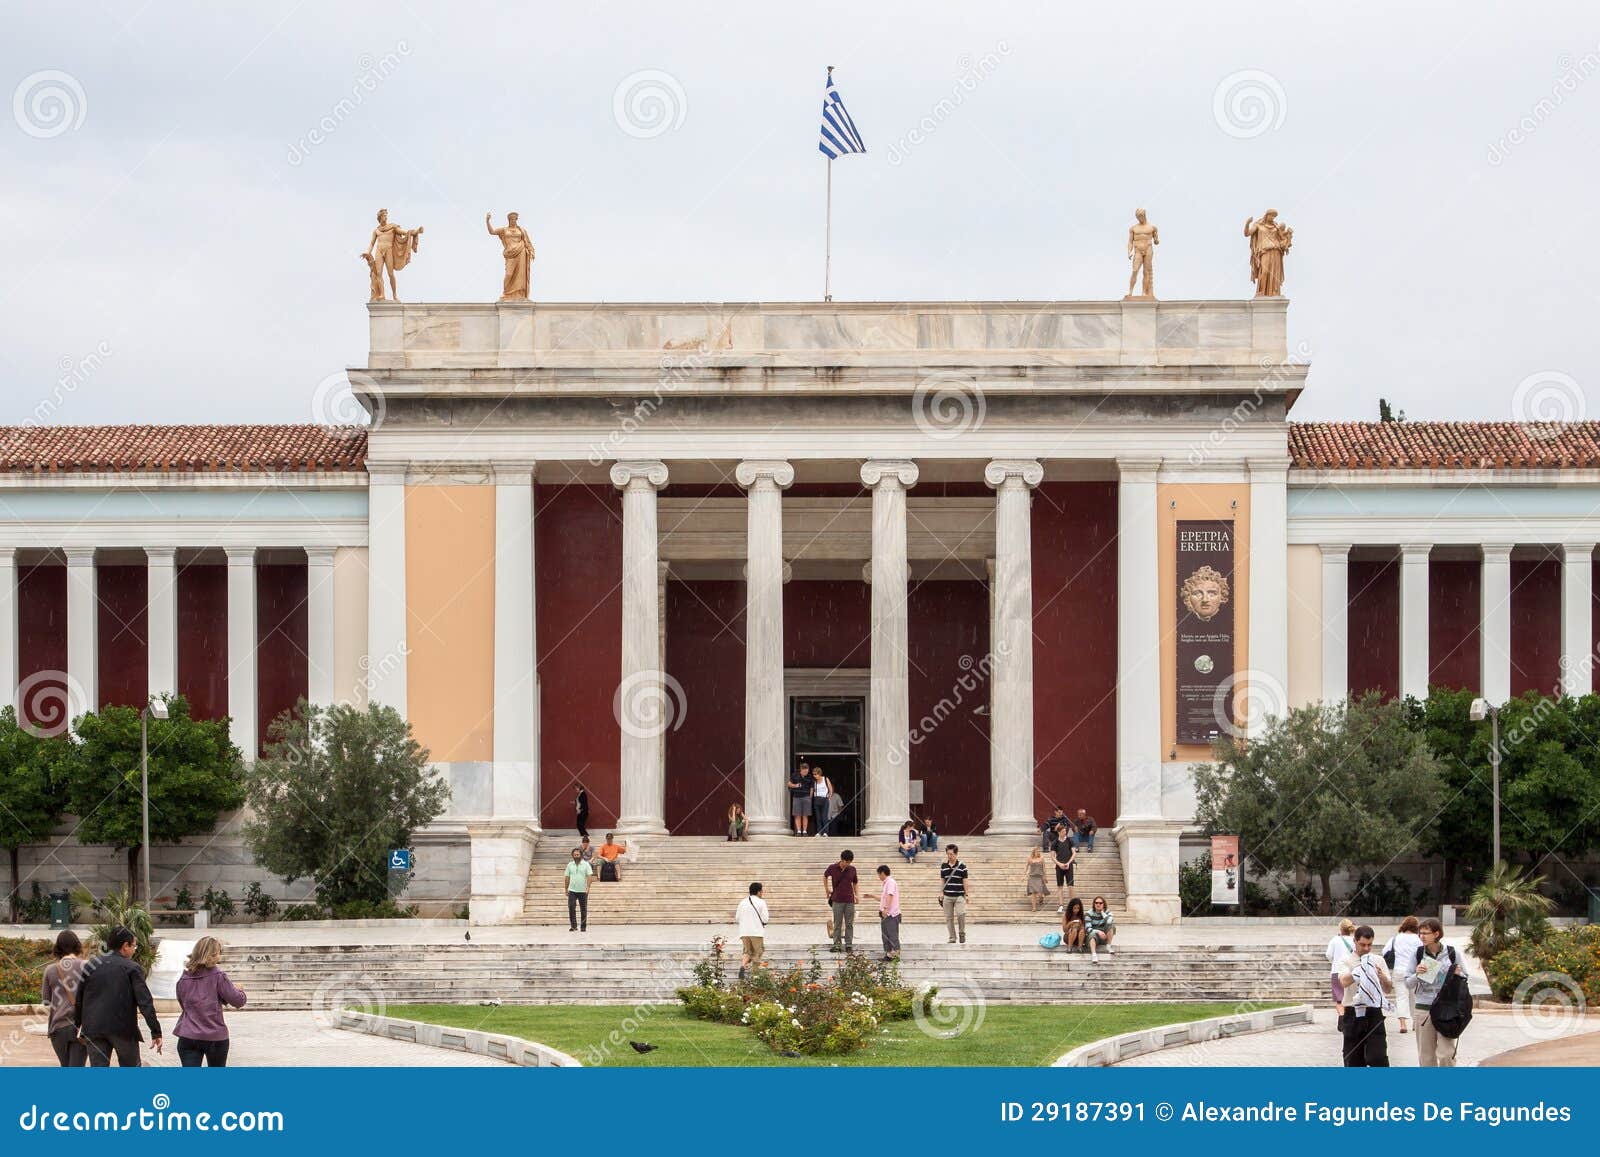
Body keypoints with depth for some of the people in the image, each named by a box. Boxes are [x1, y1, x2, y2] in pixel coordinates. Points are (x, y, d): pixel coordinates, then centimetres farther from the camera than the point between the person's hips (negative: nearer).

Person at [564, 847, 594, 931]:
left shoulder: (586, 864, 0)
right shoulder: (570, 865, 9)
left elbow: (589, 876, -7)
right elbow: (567, 877, 12)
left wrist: (588, 887, -19)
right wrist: (566, 889, 9)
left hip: (583, 891, -2)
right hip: (572, 890, 2)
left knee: (583, 909, 4)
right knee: (571, 907, -11)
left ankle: (583, 927, 11)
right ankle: (574, 926, -5)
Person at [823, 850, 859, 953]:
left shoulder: (852, 869, 2)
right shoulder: (832, 868, -3)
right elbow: (825, 876, 17)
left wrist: (856, 894, 7)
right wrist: (826, 889, 14)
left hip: (850, 901, 2)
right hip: (837, 900, -2)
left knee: (849, 924, 2)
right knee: (837, 924, 2)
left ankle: (849, 945, 8)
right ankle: (836, 945, 7)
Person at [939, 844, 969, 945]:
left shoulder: (962, 866, -1)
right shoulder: (943, 866, 7)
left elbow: (965, 881, 1)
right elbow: (942, 880, 13)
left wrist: (966, 894, -1)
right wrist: (941, 893, 7)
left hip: (959, 895, -3)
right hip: (947, 896, 3)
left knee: (961, 914, -19)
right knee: (949, 917, 3)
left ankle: (962, 933, 3)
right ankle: (952, 938, 11)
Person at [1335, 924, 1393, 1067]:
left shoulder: (1378, 960, 10)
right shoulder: (1346, 960, 2)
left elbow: (1388, 990, 7)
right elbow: (1344, 981, -18)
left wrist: (1382, 977, -14)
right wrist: (1361, 969, -32)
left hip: (1374, 1014, 1)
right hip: (1353, 1014, -1)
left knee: (1378, 1058, -9)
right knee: (1353, 1060, 6)